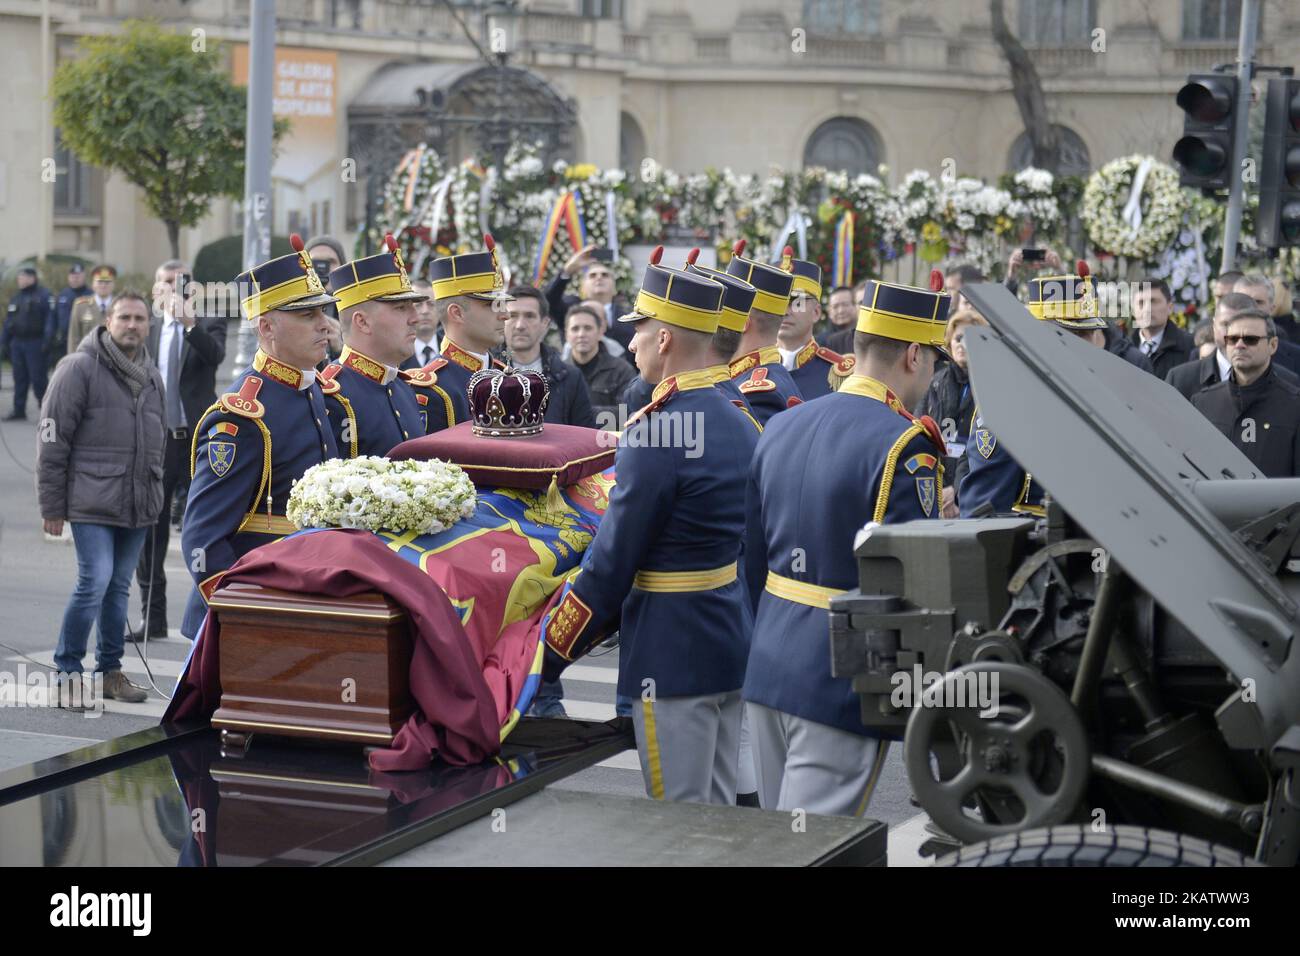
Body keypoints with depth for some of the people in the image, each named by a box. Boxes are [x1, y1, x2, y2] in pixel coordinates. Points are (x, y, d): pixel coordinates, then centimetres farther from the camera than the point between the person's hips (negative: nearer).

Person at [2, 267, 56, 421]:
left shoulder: (44, 295, -5)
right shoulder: (16, 297, 16)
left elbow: (50, 319, -11)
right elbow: (8, 321, 18)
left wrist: (47, 342, -18)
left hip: (35, 343, -6)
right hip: (17, 343, 6)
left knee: (38, 378, -6)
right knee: (20, 378, 8)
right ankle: (19, 410, 13)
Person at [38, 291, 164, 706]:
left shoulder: (151, 376, 14)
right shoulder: (80, 368, -7)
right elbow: (53, 440, -8)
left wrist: (154, 497, 18)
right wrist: (52, 504, -9)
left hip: (137, 505, 6)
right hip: (92, 502, -6)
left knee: (119, 587, 11)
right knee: (95, 582, -12)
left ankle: (110, 669, 21)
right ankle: (67, 669, 1)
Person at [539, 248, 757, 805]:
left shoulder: (656, 434, -19)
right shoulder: (736, 422, 8)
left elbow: (610, 564, -17)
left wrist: (549, 658, -8)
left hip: (673, 654, -9)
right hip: (734, 637, 9)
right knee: (718, 810, 16)